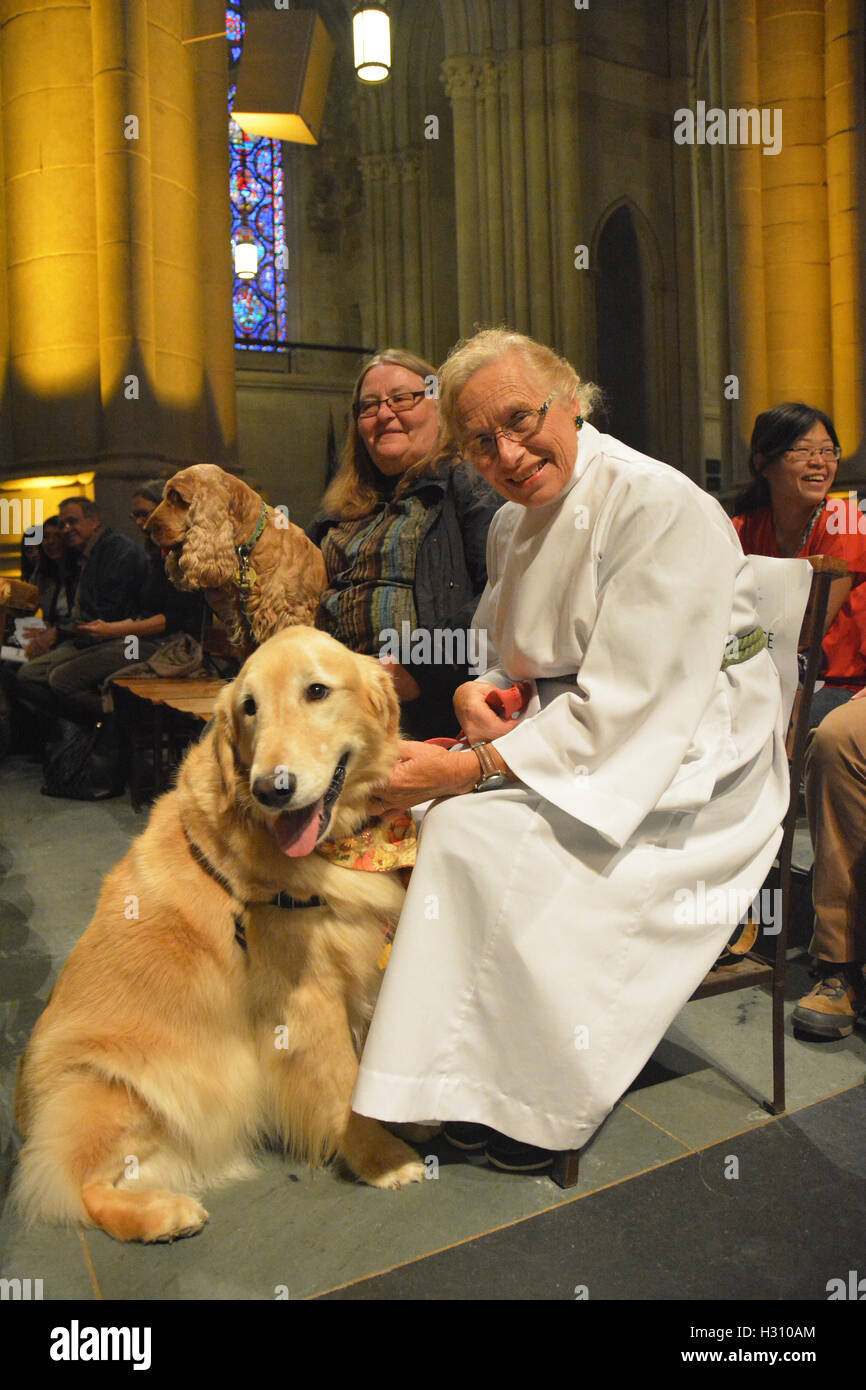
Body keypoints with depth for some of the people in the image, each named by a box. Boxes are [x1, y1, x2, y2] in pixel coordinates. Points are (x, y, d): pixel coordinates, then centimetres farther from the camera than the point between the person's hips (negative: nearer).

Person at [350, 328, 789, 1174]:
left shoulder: (665, 510, -20)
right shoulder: (513, 524, 7)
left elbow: (624, 709, -25)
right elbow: (505, 654, 18)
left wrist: (471, 768, -25)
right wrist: (478, 691, -7)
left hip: (687, 774, -8)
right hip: (566, 739, 8)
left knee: (477, 827, -25)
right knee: (419, 807, -9)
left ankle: (536, 1102, -5)